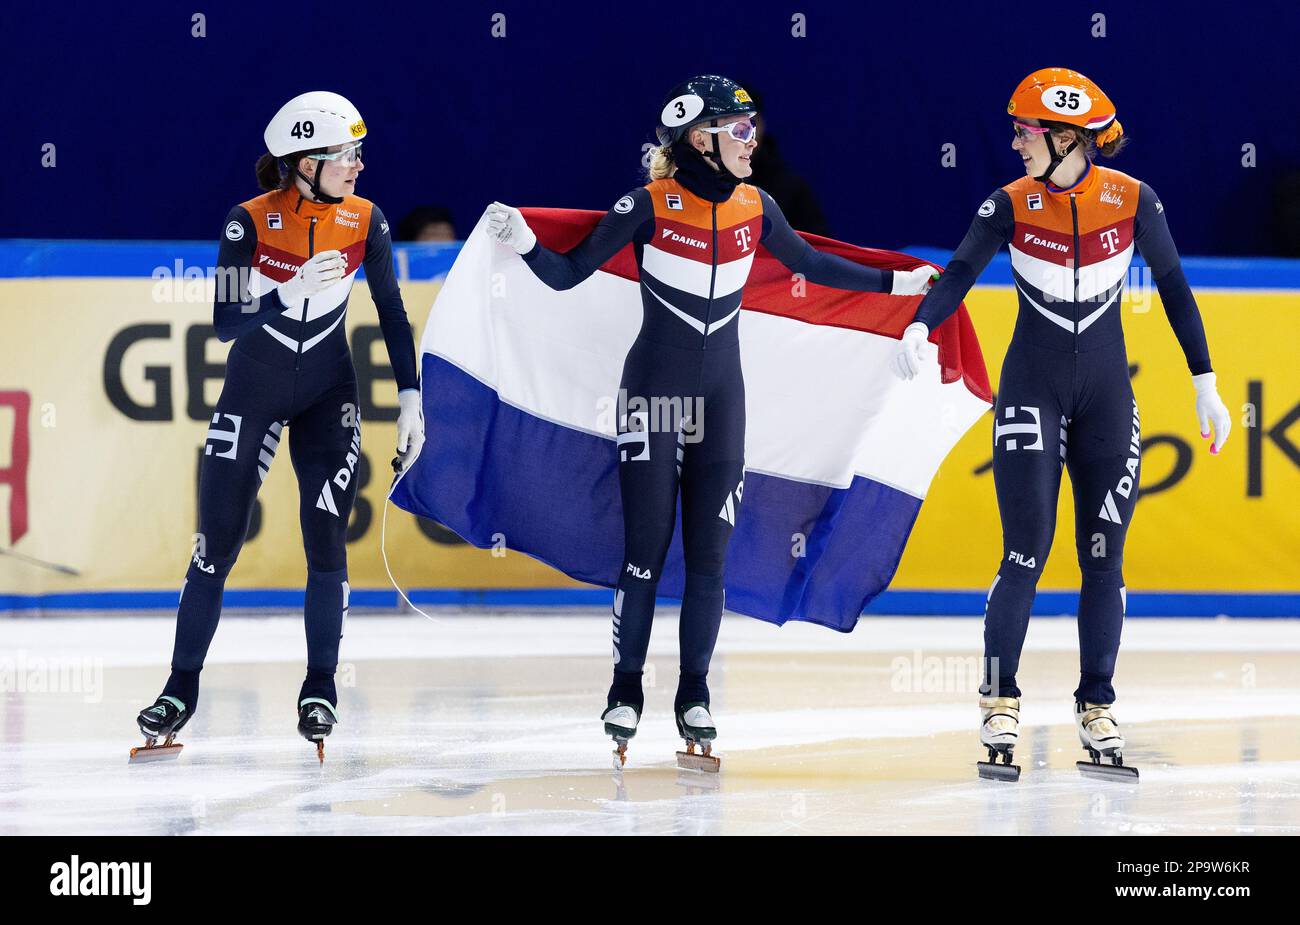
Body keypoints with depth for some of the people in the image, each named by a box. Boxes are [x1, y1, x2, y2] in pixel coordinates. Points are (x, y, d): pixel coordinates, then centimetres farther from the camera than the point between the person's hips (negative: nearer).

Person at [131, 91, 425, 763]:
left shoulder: (364, 221, -6)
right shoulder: (250, 221, -15)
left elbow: (392, 312, 2)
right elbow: (225, 323, -19)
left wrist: (409, 399, -2)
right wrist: (295, 287, -32)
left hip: (327, 392, 2)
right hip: (254, 386, -2)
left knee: (326, 538, -6)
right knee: (217, 542, -1)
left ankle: (320, 688, 7)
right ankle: (182, 686, 9)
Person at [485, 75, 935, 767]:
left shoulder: (754, 208, 0)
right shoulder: (650, 205, -12)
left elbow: (808, 263, 18)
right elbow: (570, 273, -9)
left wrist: (891, 283, 22)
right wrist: (525, 245, -28)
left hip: (720, 398, 4)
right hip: (654, 395, -4)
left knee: (708, 553, 3)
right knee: (646, 547, -3)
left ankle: (694, 695, 12)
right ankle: (626, 692, 8)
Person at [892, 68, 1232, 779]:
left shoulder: (1132, 200, -5)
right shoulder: (1012, 204, -6)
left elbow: (1173, 287, 3)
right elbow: (959, 273, -16)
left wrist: (1205, 384, 4)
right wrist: (919, 327, -37)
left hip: (1106, 392, 1)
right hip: (1033, 387, -1)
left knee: (1103, 556, 4)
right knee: (1026, 551, -8)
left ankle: (1096, 706, 14)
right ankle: (1000, 700, 0)